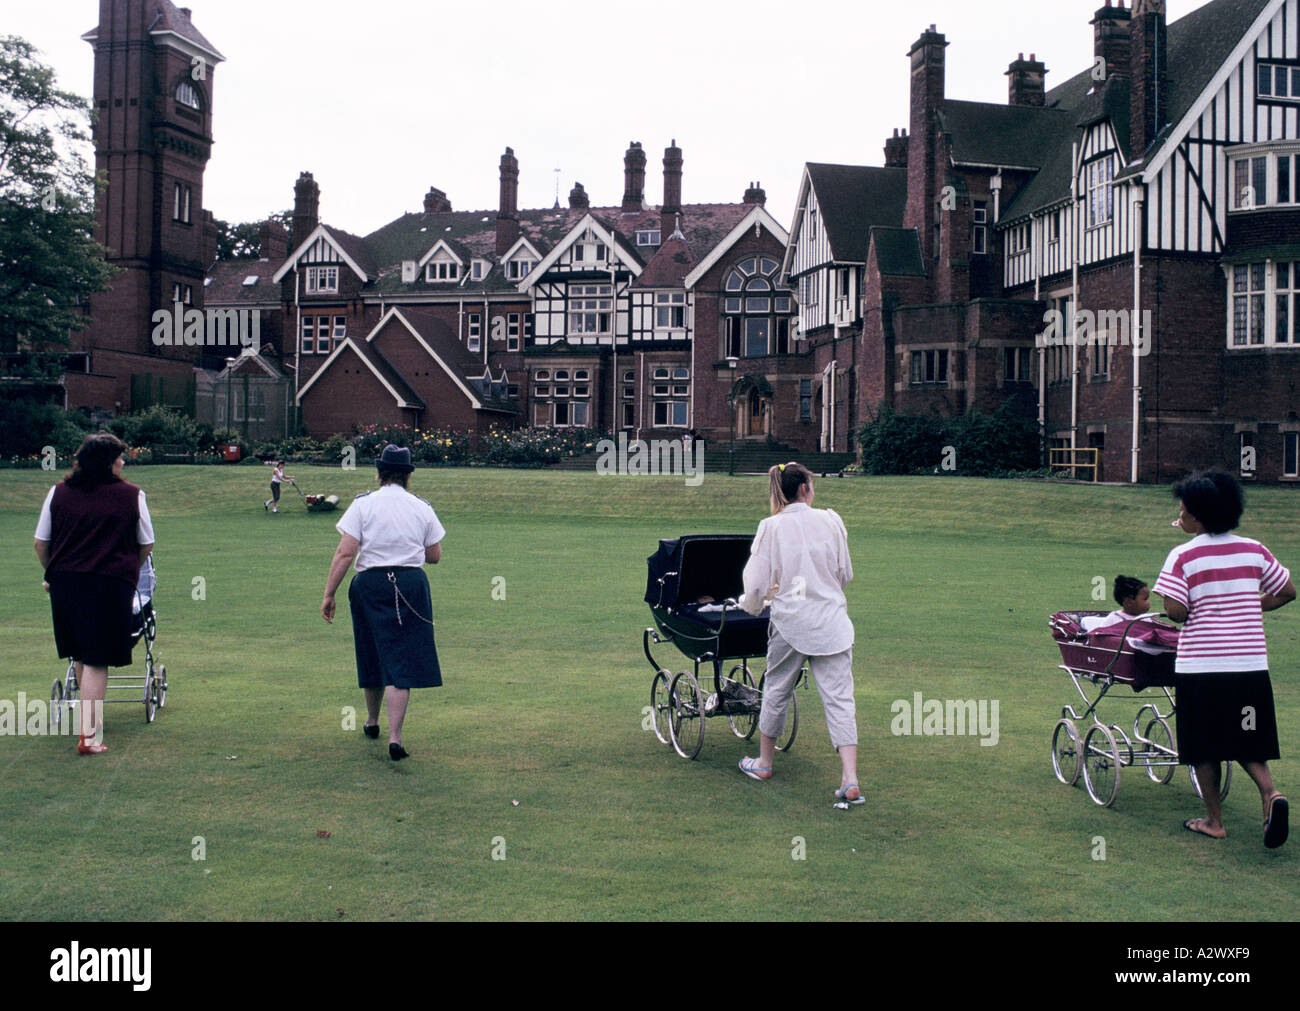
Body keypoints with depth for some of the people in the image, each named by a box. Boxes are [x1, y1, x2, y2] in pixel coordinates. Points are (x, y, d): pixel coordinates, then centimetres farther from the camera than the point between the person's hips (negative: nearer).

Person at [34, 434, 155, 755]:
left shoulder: (59, 492, 4)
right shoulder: (132, 495, -3)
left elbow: (41, 542, 7)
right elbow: (146, 544, 4)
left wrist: (52, 573, 23)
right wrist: (129, 570, 22)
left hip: (65, 582, 4)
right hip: (111, 584, -4)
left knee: (80, 654, 20)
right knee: (97, 660, 0)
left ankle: (92, 718, 37)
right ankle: (89, 735, -4)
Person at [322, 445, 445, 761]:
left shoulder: (363, 504, -3)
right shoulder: (422, 508, 4)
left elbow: (345, 553, -10)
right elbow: (435, 556, 9)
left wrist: (329, 594, -6)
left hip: (370, 584, 0)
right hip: (411, 586, 0)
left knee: (373, 654, 18)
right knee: (402, 660, -1)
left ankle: (372, 721, 37)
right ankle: (395, 736, -11)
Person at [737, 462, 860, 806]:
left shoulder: (772, 527, -6)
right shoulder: (830, 521, -1)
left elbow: (757, 582, -4)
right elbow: (846, 574, 8)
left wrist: (752, 605, 18)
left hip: (790, 622, -1)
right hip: (831, 622, 1)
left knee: (777, 692, 17)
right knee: (839, 697, 0)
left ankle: (764, 763, 33)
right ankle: (850, 780, -7)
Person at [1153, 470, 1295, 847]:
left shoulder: (1183, 556, -9)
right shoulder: (1254, 551, 4)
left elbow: (1175, 610, -15)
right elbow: (1287, 592, 12)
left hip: (1201, 664, -4)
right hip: (1250, 661, 4)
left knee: (1205, 748, 10)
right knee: (1246, 743, 15)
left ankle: (1214, 820, 17)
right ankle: (1270, 793, -9)